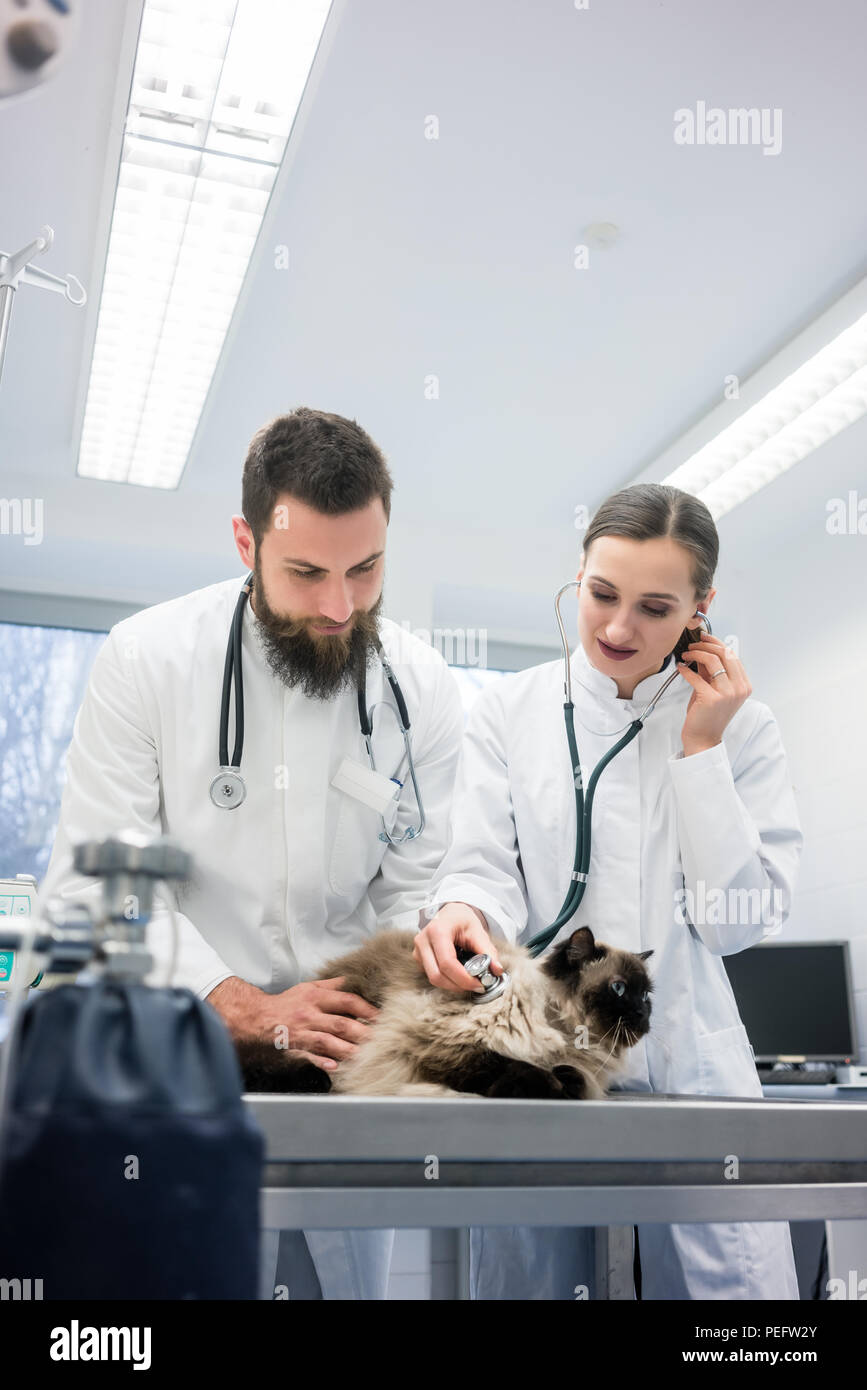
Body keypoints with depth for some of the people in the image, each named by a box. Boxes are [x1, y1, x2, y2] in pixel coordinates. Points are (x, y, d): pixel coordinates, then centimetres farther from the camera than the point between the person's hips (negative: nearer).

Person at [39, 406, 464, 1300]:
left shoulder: (422, 686, -5)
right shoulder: (146, 657, -11)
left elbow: (414, 887, -1)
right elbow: (94, 880, -13)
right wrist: (245, 1008, -22)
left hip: (341, 1053, 3)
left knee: (349, 1277, 13)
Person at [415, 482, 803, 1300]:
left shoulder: (739, 726, 3)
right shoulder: (508, 712, 2)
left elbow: (743, 919, -3)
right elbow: (485, 867, -4)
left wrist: (700, 750, -8)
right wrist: (464, 911, -28)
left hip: (689, 1065, 1)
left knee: (730, 1278, 3)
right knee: (524, 1277, 9)